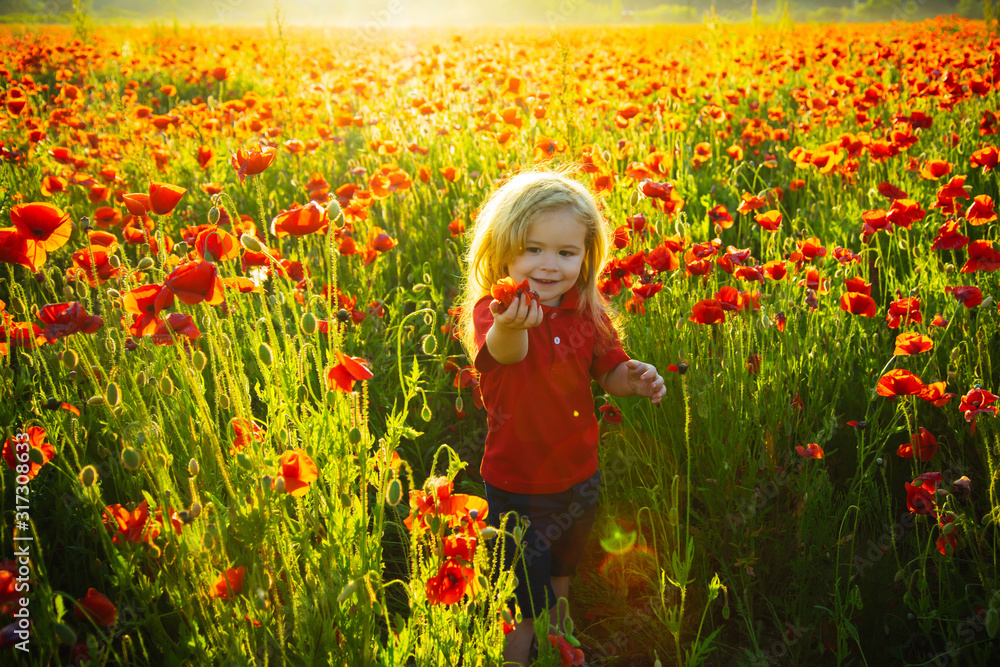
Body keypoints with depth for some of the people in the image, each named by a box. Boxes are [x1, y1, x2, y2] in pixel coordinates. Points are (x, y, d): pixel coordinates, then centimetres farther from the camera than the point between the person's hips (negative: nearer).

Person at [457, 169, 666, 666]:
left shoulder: (588, 312, -7)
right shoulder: (490, 310, -23)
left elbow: (609, 372, 6)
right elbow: (505, 352, -45)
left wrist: (634, 379, -18)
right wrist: (510, 326, -69)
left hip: (579, 479, 5)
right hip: (516, 489, -5)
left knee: (562, 578, 29)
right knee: (523, 610, 6)